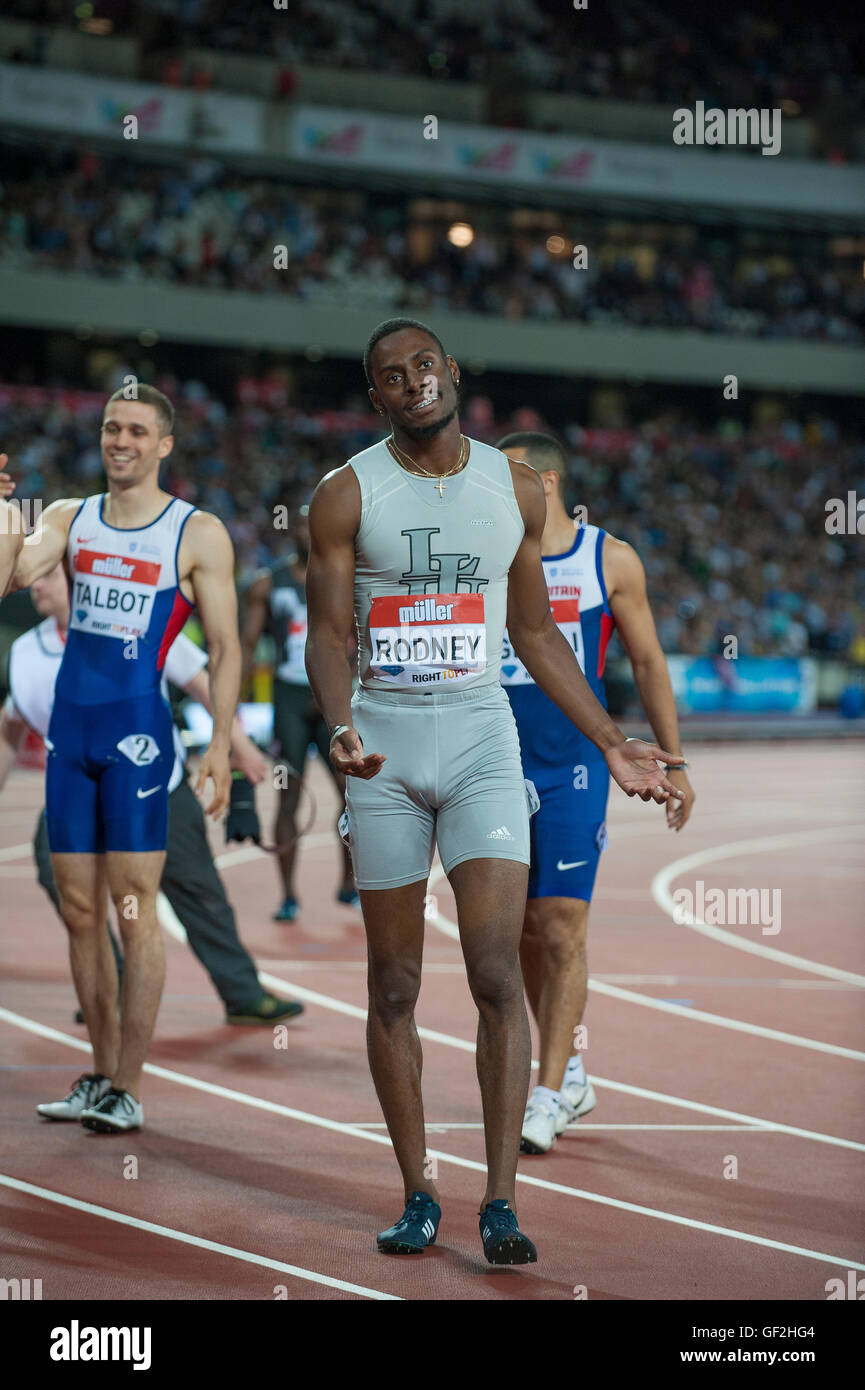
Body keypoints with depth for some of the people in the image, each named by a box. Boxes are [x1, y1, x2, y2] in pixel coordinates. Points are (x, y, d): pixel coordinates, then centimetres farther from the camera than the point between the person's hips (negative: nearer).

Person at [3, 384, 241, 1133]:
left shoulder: (199, 534, 0)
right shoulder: (69, 518, 12)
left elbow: (225, 648, -1)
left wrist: (221, 742, -9)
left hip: (138, 727, -5)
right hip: (70, 726, 5)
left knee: (134, 909, -5)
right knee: (79, 910, 8)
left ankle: (129, 1089, -2)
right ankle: (101, 1075, 18)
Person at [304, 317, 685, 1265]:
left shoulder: (516, 489, 7)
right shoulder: (346, 494, 0)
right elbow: (326, 633, -3)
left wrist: (612, 743, 13)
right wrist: (340, 727, -23)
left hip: (482, 735, 1)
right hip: (385, 743, -1)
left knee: (497, 974, -11)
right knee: (393, 986, 3)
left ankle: (499, 1202, -10)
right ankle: (418, 1197, 13)